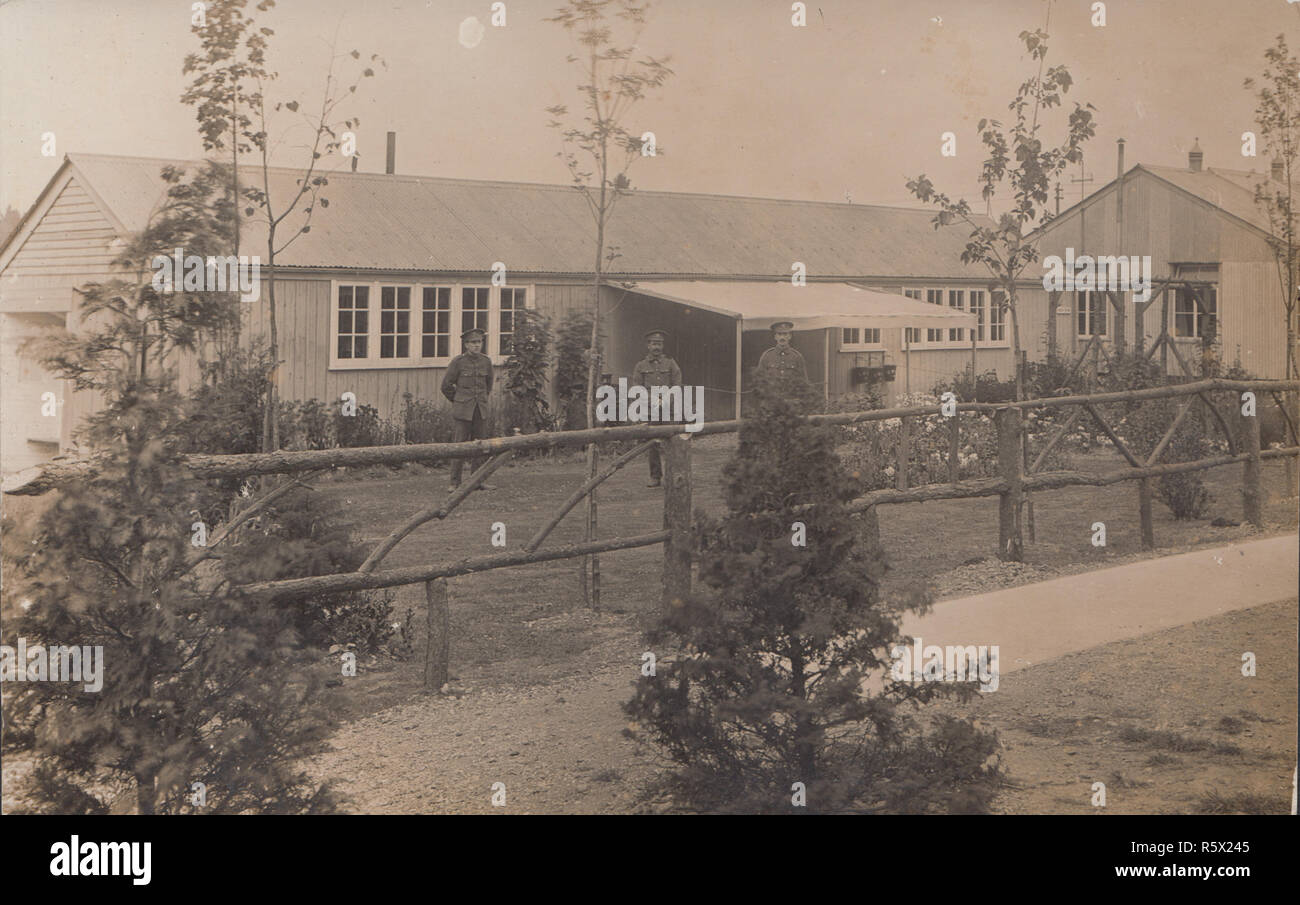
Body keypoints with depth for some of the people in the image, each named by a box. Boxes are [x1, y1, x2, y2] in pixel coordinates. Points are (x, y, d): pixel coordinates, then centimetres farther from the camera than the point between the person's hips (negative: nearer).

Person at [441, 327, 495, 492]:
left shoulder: (486, 361, 5)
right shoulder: (458, 362, -7)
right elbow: (446, 386, 2)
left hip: (481, 410, 4)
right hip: (463, 410, -4)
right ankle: (455, 482, 1)